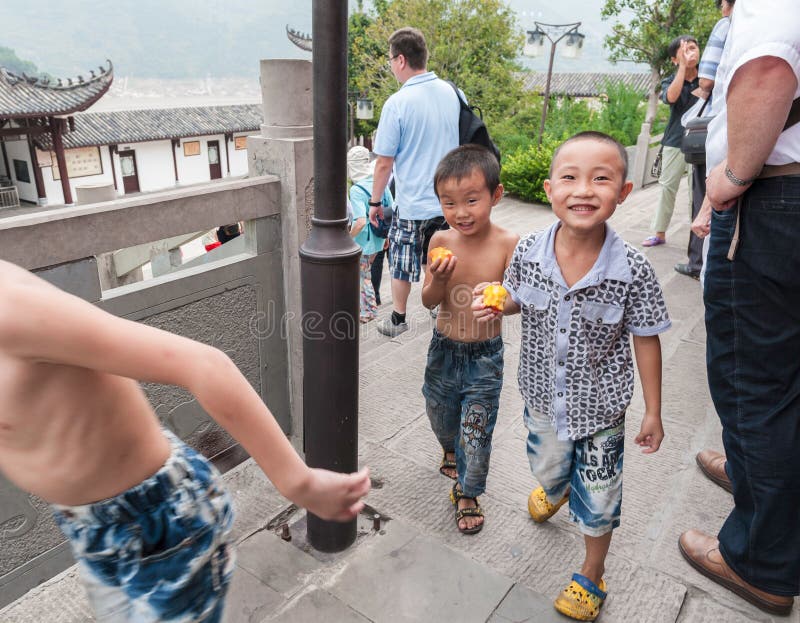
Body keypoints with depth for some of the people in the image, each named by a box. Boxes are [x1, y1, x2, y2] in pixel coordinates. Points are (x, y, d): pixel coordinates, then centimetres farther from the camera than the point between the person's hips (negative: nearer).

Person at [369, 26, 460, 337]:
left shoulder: (396, 104, -17)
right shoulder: (452, 93, 0)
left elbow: (384, 163, -14)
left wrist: (375, 201, -1)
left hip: (413, 204, -5)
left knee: (402, 265, 13)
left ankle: (398, 320, 27)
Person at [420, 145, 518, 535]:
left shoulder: (507, 244, -16)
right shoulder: (441, 241, -10)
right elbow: (428, 301, -6)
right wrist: (439, 279, -27)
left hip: (485, 356, -3)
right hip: (443, 351, 3)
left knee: (476, 431, 6)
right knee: (440, 415, 24)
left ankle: (468, 494, 32)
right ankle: (451, 450, 58)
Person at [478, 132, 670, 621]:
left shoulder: (633, 270, -24)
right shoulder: (529, 252, -17)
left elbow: (646, 340, -12)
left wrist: (653, 412, -5)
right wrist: (493, 304, -18)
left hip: (601, 406, -3)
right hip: (543, 395, 3)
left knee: (597, 499, 14)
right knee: (547, 465, 30)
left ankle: (592, 575, 43)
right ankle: (555, 491, 68)